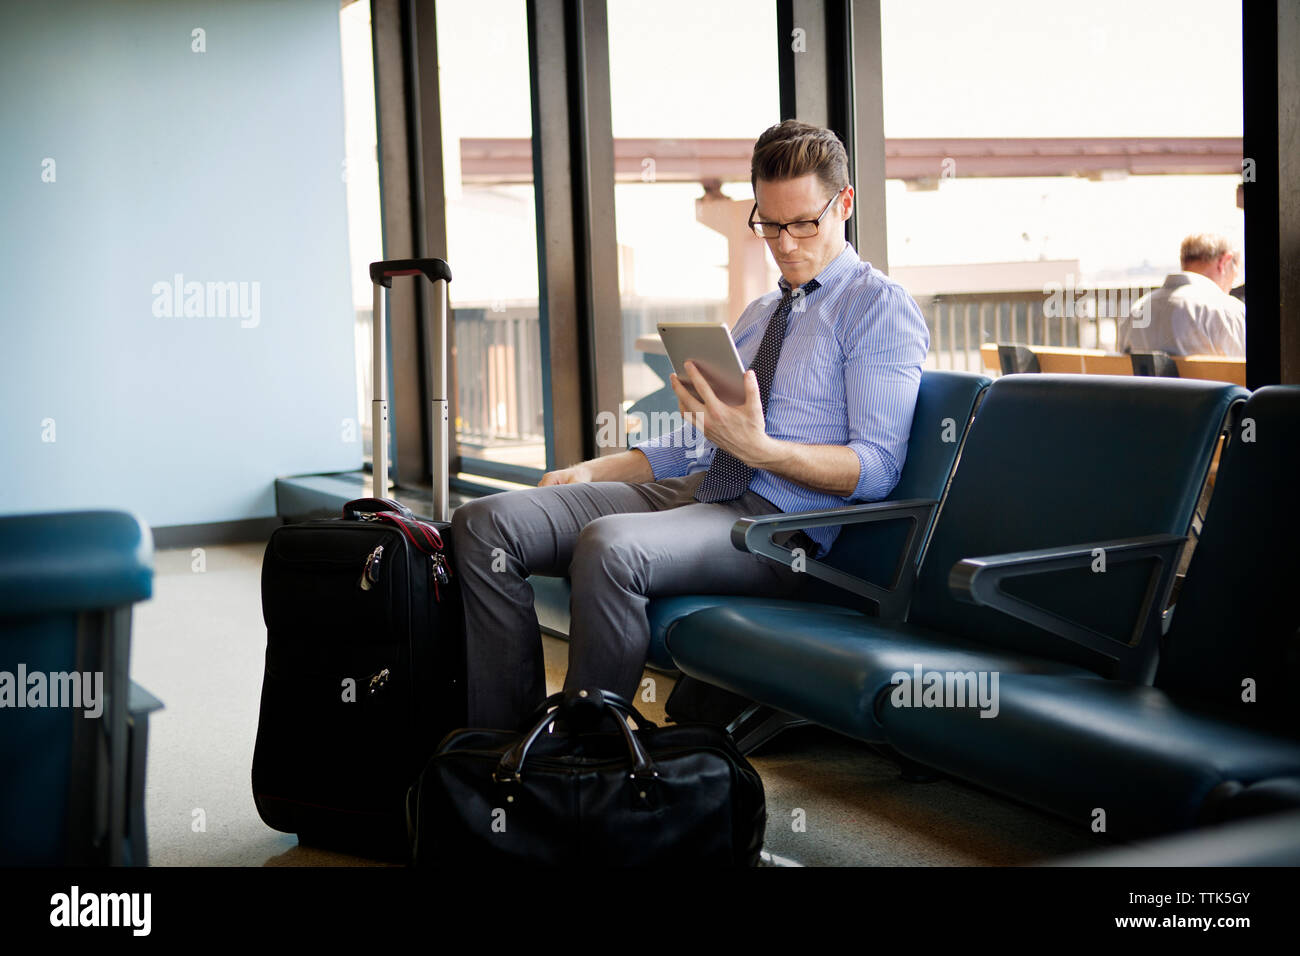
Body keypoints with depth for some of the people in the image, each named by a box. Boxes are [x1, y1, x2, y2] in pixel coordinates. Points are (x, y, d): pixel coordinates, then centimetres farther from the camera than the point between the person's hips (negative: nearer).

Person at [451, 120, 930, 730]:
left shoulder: (881, 307, 1)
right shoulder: (756, 315, 26)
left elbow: (877, 468, -10)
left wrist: (760, 449, -25)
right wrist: (591, 472, 12)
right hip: (692, 492, 8)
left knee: (609, 544, -37)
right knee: (486, 523, -11)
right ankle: (503, 741, -9)